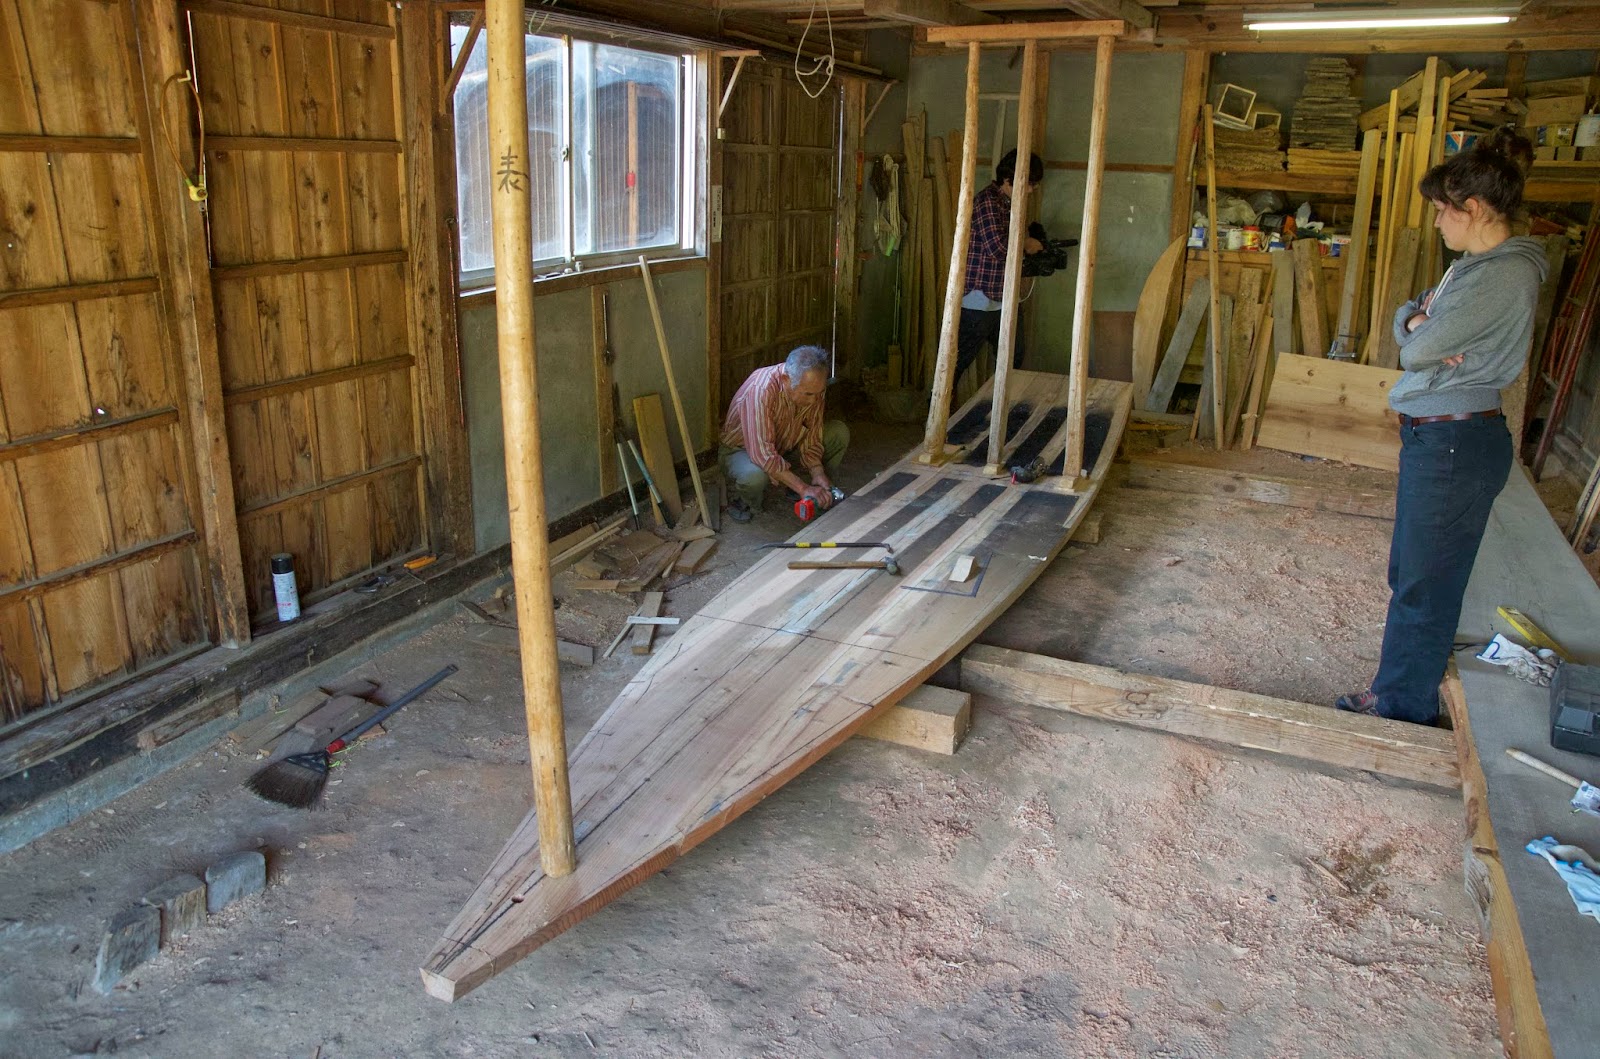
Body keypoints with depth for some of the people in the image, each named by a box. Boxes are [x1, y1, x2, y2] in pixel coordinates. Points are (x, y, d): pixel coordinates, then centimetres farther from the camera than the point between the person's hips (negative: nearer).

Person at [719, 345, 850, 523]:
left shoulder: (814, 386, -19)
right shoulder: (760, 391, -39)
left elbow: (811, 435, -9)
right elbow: (763, 455, -42)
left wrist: (817, 473, -27)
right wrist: (804, 489, -43)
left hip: (784, 445, 6)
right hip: (742, 449, -6)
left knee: (839, 433, -11)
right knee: (754, 475, -41)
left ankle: (821, 493, 8)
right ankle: (743, 502, -5)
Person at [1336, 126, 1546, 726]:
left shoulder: (1503, 274, -19)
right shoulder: (1478, 263, 13)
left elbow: (1419, 349, -22)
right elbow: (1407, 316, 13)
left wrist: (1419, 332, 0)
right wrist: (1419, 321, -9)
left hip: (1457, 444, -10)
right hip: (1432, 435, 10)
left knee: (1424, 585, 2)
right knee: (1408, 571, 18)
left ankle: (1405, 710, 16)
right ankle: (1400, 693, 32)